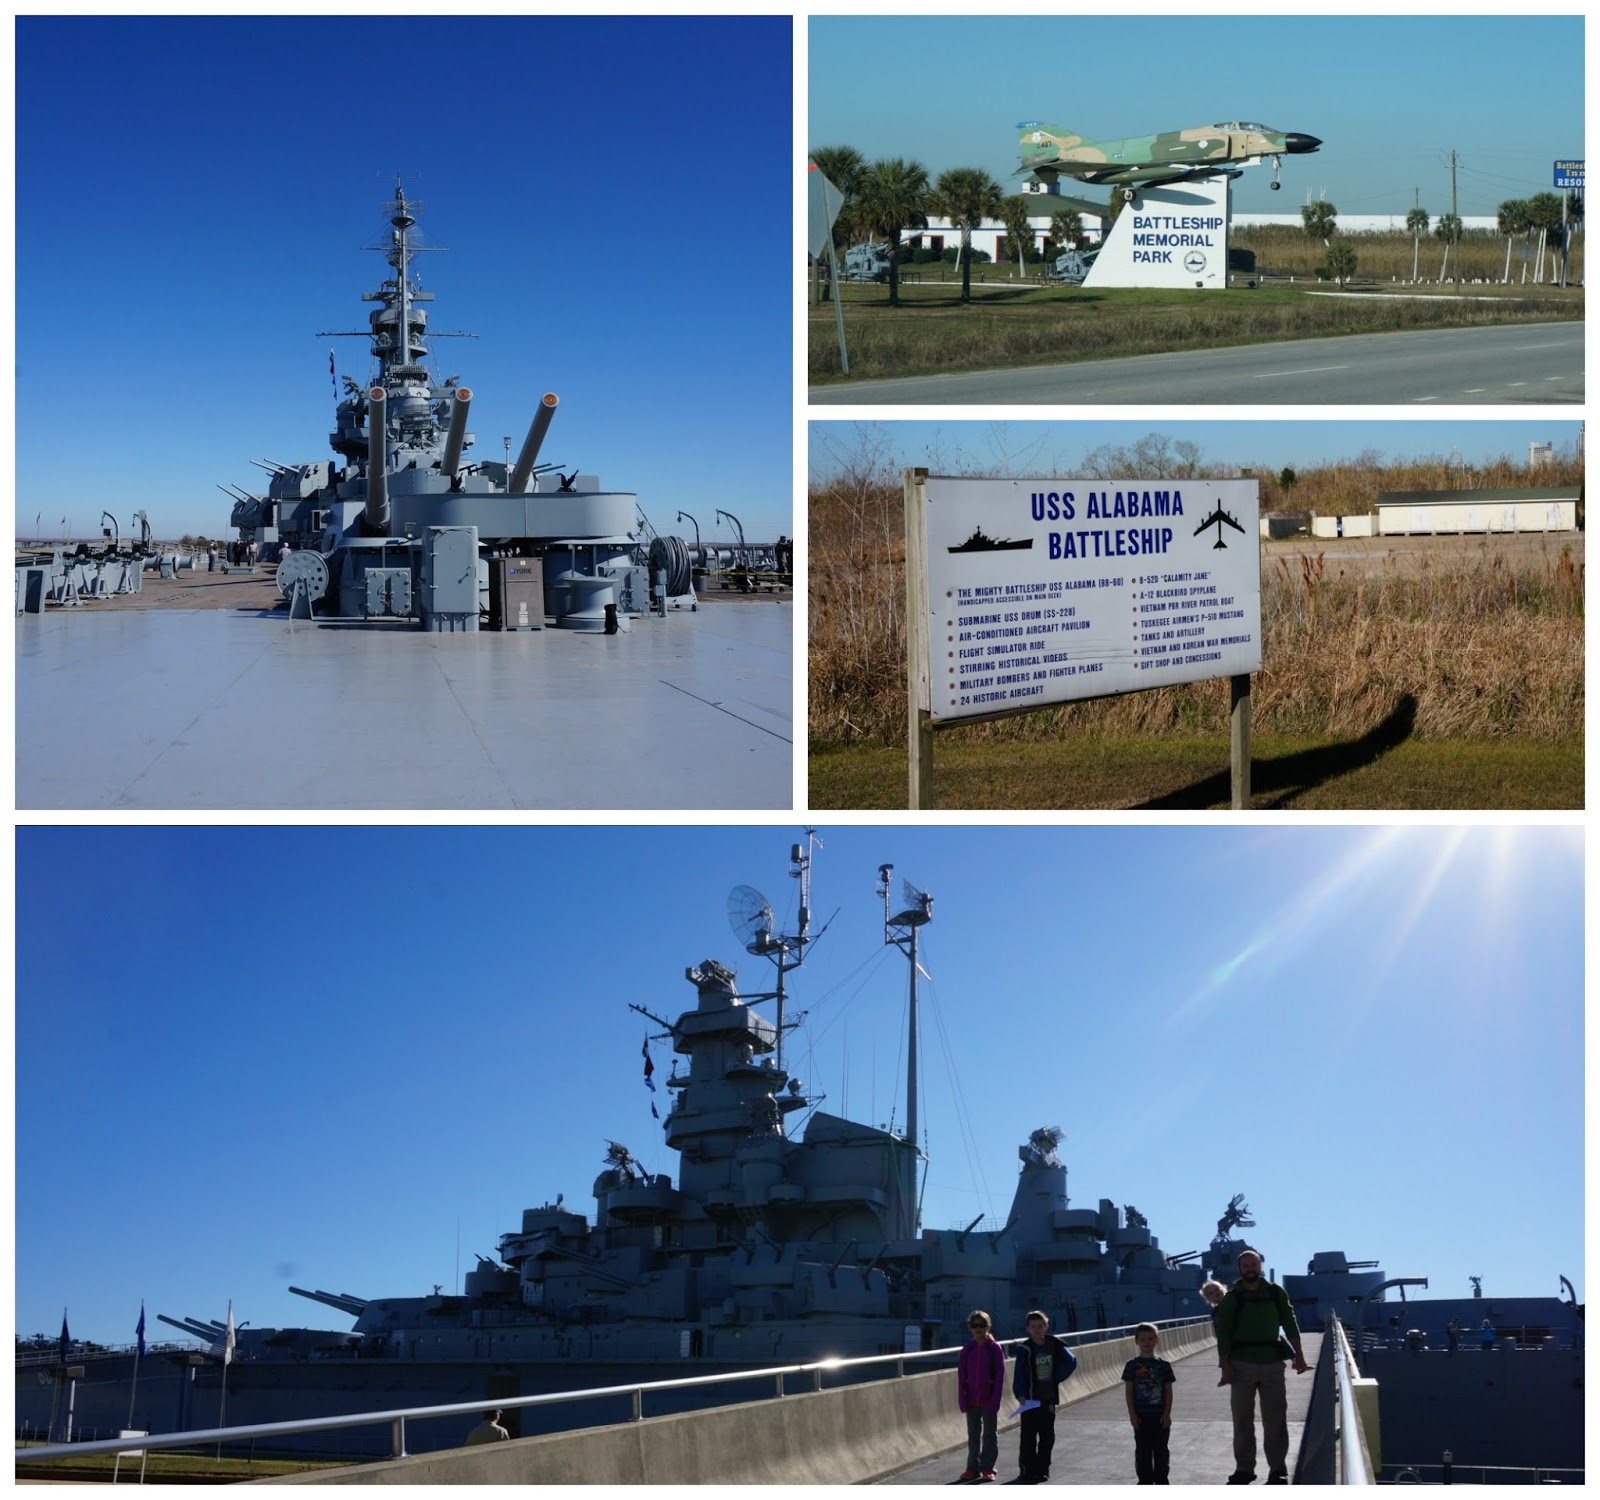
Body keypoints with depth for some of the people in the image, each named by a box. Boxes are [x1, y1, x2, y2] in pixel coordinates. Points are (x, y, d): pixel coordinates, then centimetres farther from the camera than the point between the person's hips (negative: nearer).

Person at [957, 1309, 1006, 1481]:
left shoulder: (995, 1348, -7)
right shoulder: (967, 1348, 1)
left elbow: (1000, 1375, -8)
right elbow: (961, 1374, 2)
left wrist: (996, 1399, -14)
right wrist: (962, 1398, -4)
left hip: (989, 1400, -3)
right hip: (972, 1400, 3)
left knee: (990, 1435, 6)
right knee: (973, 1435, 10)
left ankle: (988, 1468, 12)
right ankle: (973, 1467, 17)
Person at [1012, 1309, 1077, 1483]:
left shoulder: (1054, 1345, 1)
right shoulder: (1024, 1349, -9)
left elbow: (1071, 1361, 9)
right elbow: (1020, 1373, -12)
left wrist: (1057, 1377, 3)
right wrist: (1020, 1395, -23)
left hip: (1048, 1398, 4)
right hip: (1030, 1399, -4)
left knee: (1047, 1436, 9)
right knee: (1029, 1436, -2)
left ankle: (1042, 1469, 18)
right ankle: (1028, 1470, 4)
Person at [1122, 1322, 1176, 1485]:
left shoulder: (1163, 1365, 1)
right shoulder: (1132, 1365, -1)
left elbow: (1168, 1391, 2)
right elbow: (1128, 1391, -1)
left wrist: (1167, 1414, -5)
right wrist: (1132, 1414, -6)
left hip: (1160, 1416, 1)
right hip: (1141, 1416, 0)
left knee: (1160, 1450, 6)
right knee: (1143, 1450, 4)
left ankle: (1161, 1481, 16)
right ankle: (1145, 1481, 12)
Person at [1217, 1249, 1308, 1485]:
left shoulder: (1276, 1293, 5)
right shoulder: (1232, 1298, 0)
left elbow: (1289, 1323, 8)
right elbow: (1223, 1333, -3)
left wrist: (1298, 1355, 1)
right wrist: (1226, 1365, -10)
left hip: (1272, 1362, 1)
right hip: (1242, 1364, -1)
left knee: (1275, 1419, -1)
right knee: (1242, 1420, 6)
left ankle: (1278, 1469, 2)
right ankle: (1244, 1469, 14)